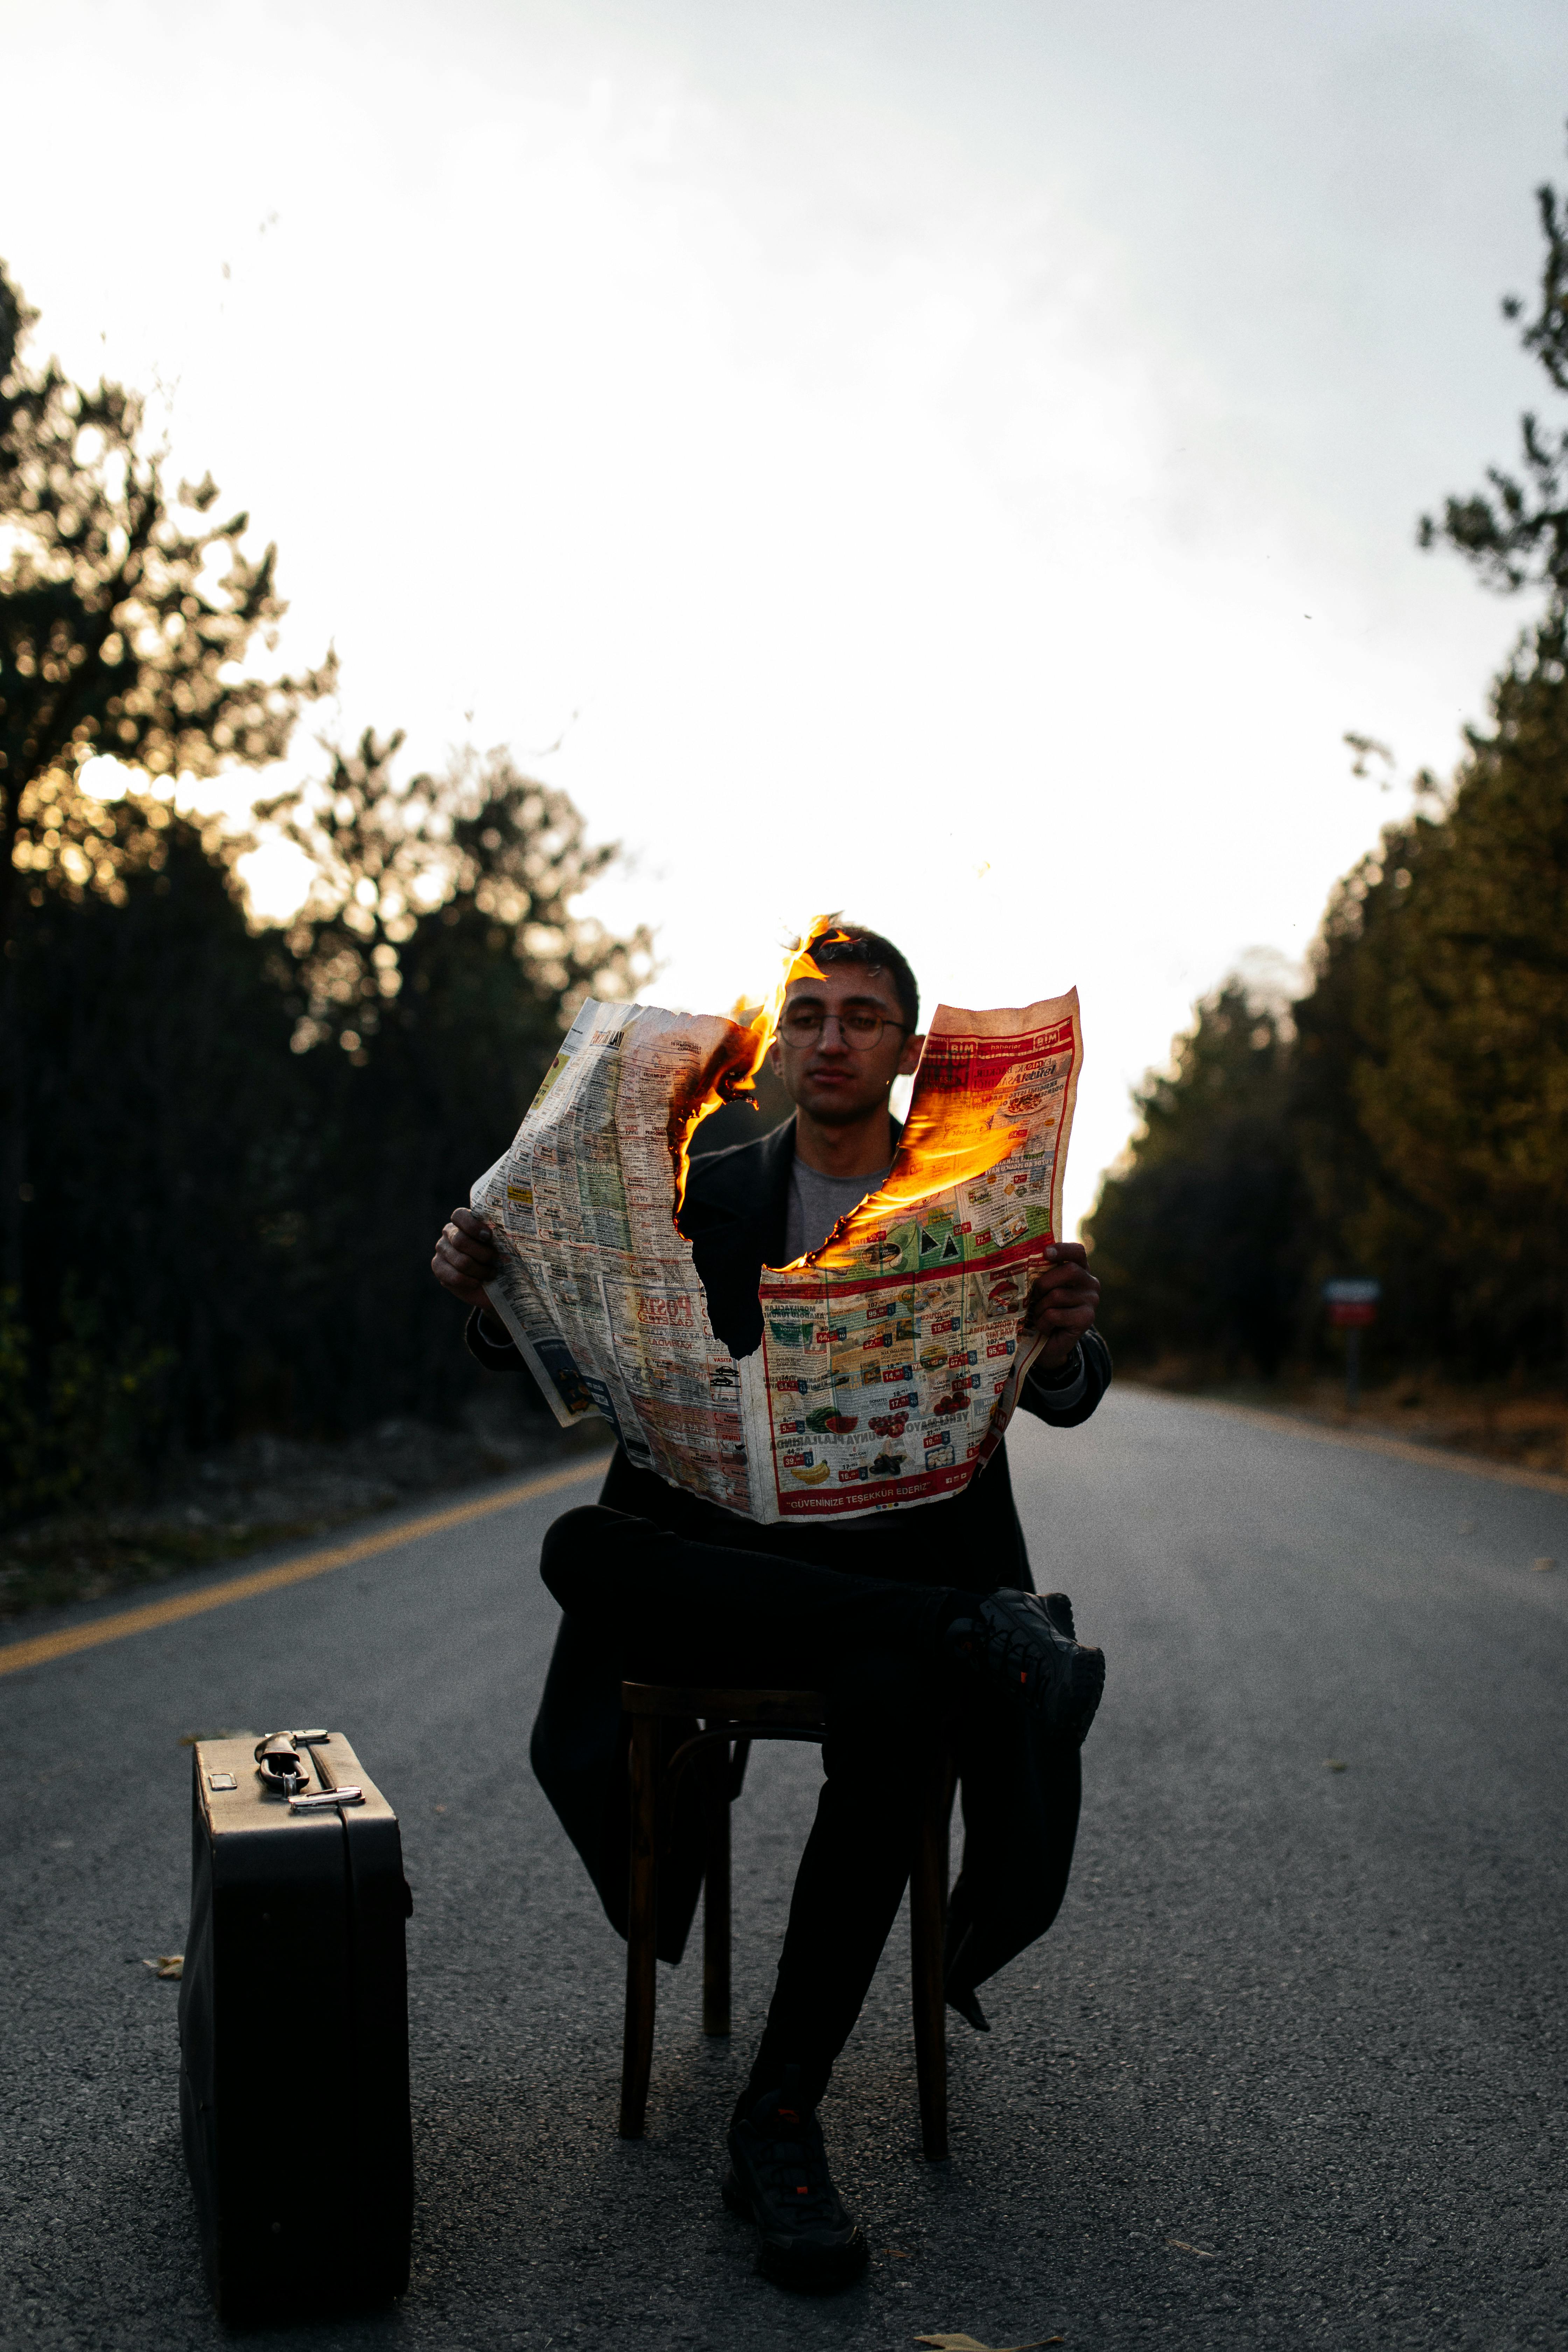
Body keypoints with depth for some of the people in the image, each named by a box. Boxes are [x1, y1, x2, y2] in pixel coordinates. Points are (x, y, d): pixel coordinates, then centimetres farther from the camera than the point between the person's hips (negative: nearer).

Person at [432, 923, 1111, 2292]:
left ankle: (781, 2119, -22)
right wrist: (492, 1294, -13)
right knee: (583, 1551, -31)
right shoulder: (713, 1196, 10)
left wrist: (1066, 1340, -25)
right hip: (728, 1560, 2)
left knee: (892, 1709, -35)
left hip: (901, 1550, -2)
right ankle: (983, 1633, -28)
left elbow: (1064, 1401, 0)